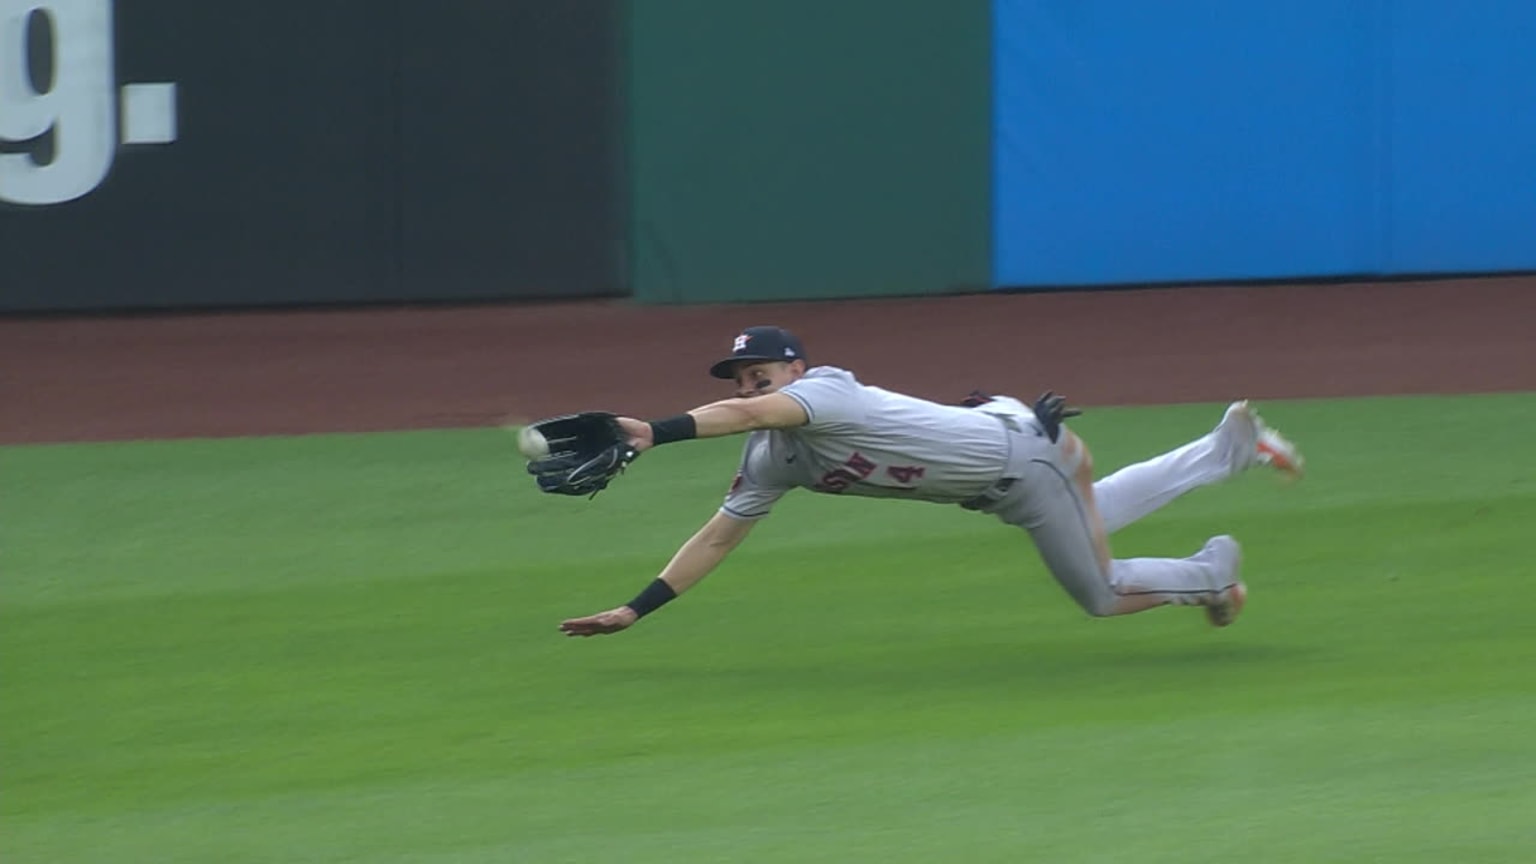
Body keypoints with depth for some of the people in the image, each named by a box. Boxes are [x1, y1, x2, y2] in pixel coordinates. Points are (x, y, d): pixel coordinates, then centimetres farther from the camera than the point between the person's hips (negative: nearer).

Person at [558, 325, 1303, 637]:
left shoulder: (823, 390, -28)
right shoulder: (771, 461, -5)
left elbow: (747, 413, -49)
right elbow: (717, 538, -2)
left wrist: (656, 433, -60)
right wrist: (634, 610, -9)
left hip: (1020, 445, -8)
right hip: (1001, 491, 8)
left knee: (1102, 593, 3)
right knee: (1095, 516, 29)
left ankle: (1213, 571, 30)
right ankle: (1232, 446, 45)